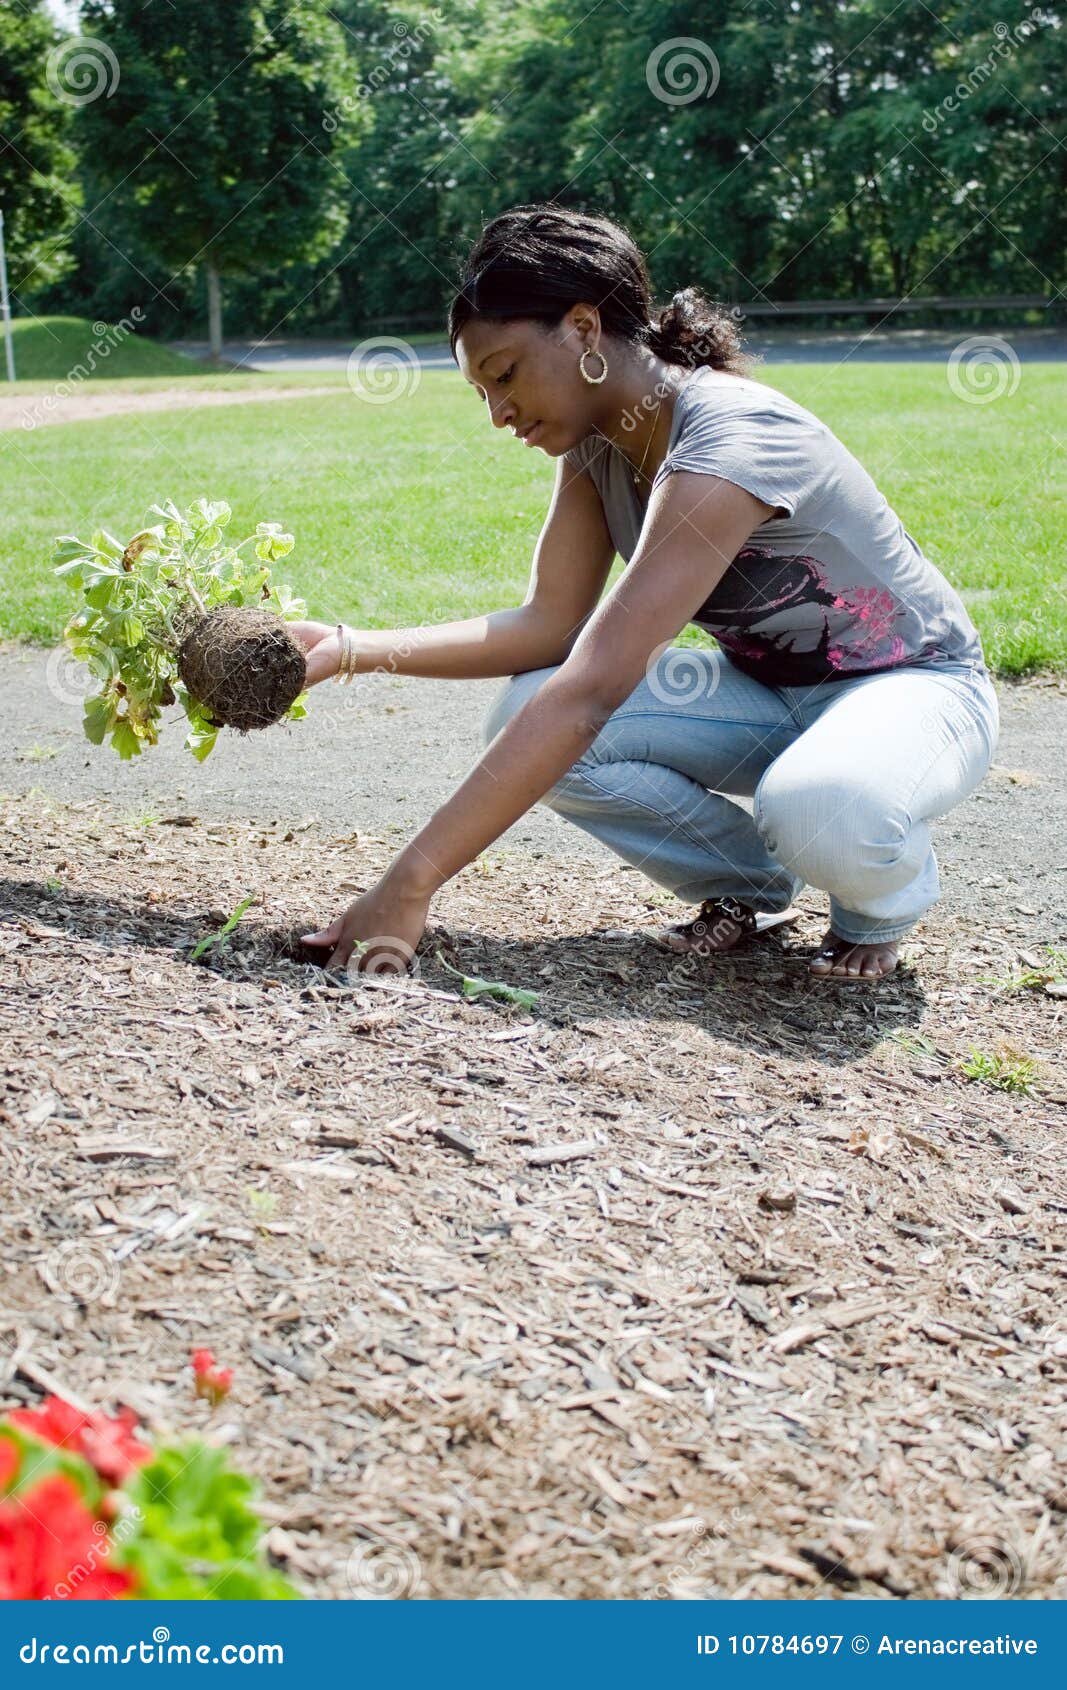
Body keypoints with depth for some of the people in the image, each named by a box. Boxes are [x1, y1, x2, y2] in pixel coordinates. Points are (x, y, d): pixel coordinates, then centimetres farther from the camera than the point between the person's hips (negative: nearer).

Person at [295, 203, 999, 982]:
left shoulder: (728, 443, -32)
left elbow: (591, 687, -40)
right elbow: (549, 622, -8)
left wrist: (410, 886, -43)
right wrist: (352, 648, -20)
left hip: (913, 686, -7)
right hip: (767, 687, 7)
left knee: (819, 806, -43)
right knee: (527, 721, -18)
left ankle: (884, 897, -4)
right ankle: (751, 887, 4)